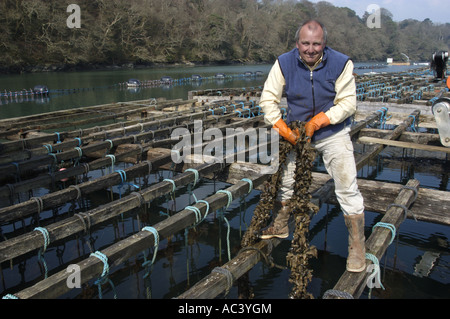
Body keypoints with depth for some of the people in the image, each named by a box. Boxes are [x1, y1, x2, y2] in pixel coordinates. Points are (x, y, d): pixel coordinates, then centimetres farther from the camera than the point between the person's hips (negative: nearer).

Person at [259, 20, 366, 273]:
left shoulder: (341, 64, -18)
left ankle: (358, 247, 10)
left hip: (334, 133, -2)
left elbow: (348, 103, -14)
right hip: (297, 134, 3)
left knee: (347, 189, -6)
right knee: (286, 181, 14)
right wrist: (283, 128, -17)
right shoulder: (284, 64, -12)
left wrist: (319, 121, -24)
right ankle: (280, 226, 38)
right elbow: (268, 98, -8)